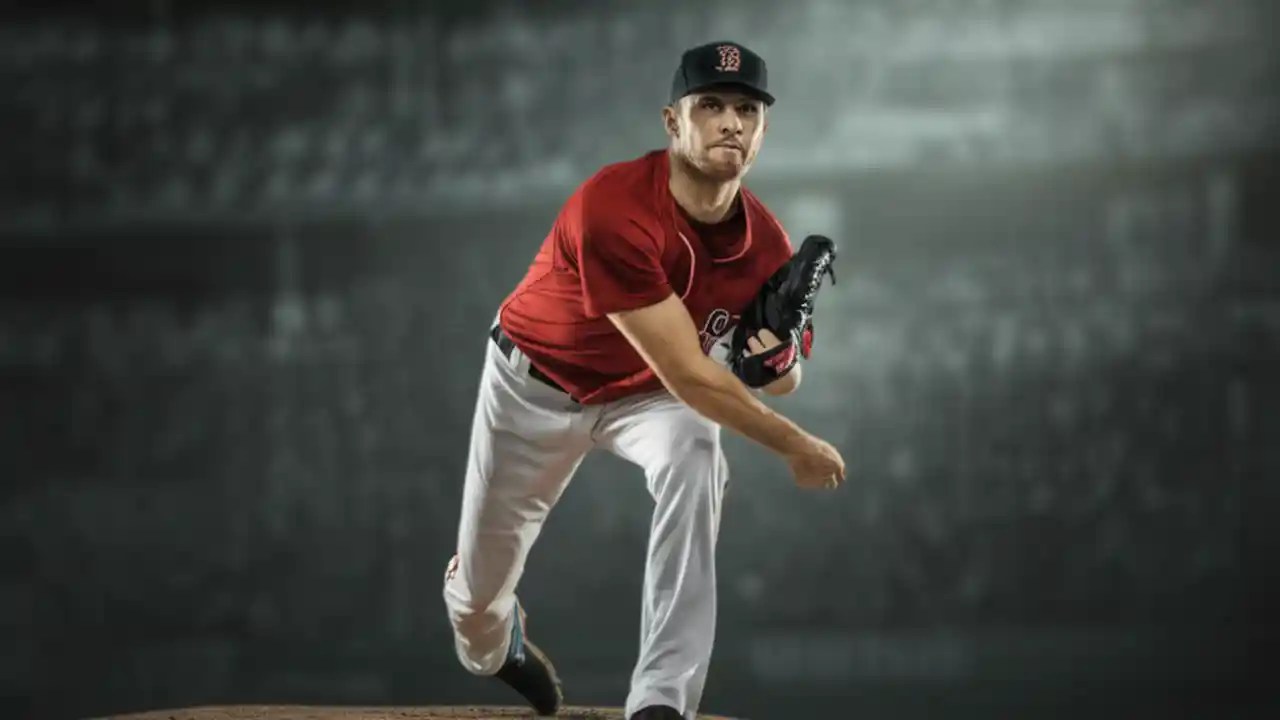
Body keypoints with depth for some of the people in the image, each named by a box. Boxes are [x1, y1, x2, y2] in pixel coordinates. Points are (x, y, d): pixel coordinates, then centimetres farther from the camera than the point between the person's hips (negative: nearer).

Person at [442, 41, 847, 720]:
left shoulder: (765, 243, -19)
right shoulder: (613, 210, -38)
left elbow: (779, 381, -3)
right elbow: (688, 375, -36)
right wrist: (795, 445, -26)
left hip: (647, 393, 3)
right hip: (536, 382, -3)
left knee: (695, 456, -32)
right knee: (481, 582, 8)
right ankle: (494, 643, 51)